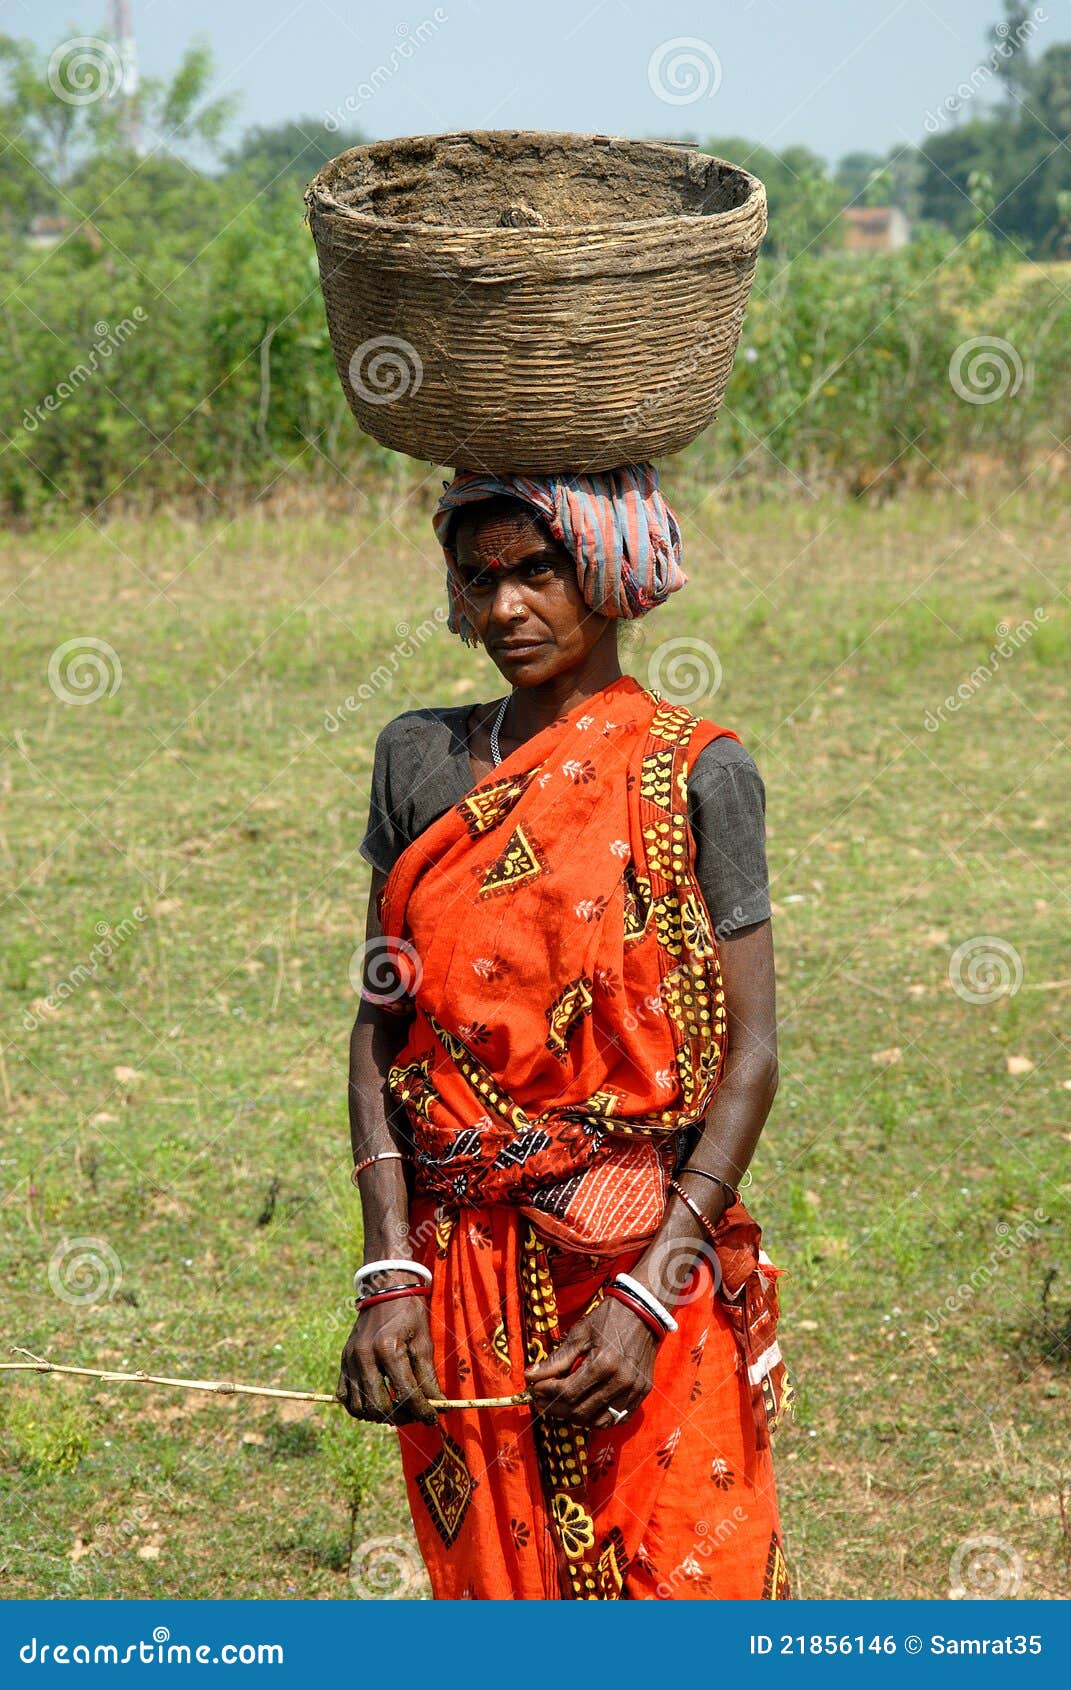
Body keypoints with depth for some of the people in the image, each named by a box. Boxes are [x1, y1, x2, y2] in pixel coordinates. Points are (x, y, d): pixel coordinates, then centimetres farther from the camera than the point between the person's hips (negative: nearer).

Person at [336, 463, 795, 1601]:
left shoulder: (696, 774, -4)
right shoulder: (420, 760, 6)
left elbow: (751, 1056, -7)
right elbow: (378, 1032, 4)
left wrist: (649, 1294, -16)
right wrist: (390, 1276, -7)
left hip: (644, 1259, -3)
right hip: (462, 1273, 3)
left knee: (678, 1576, -1)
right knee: (491, 1576, 9)